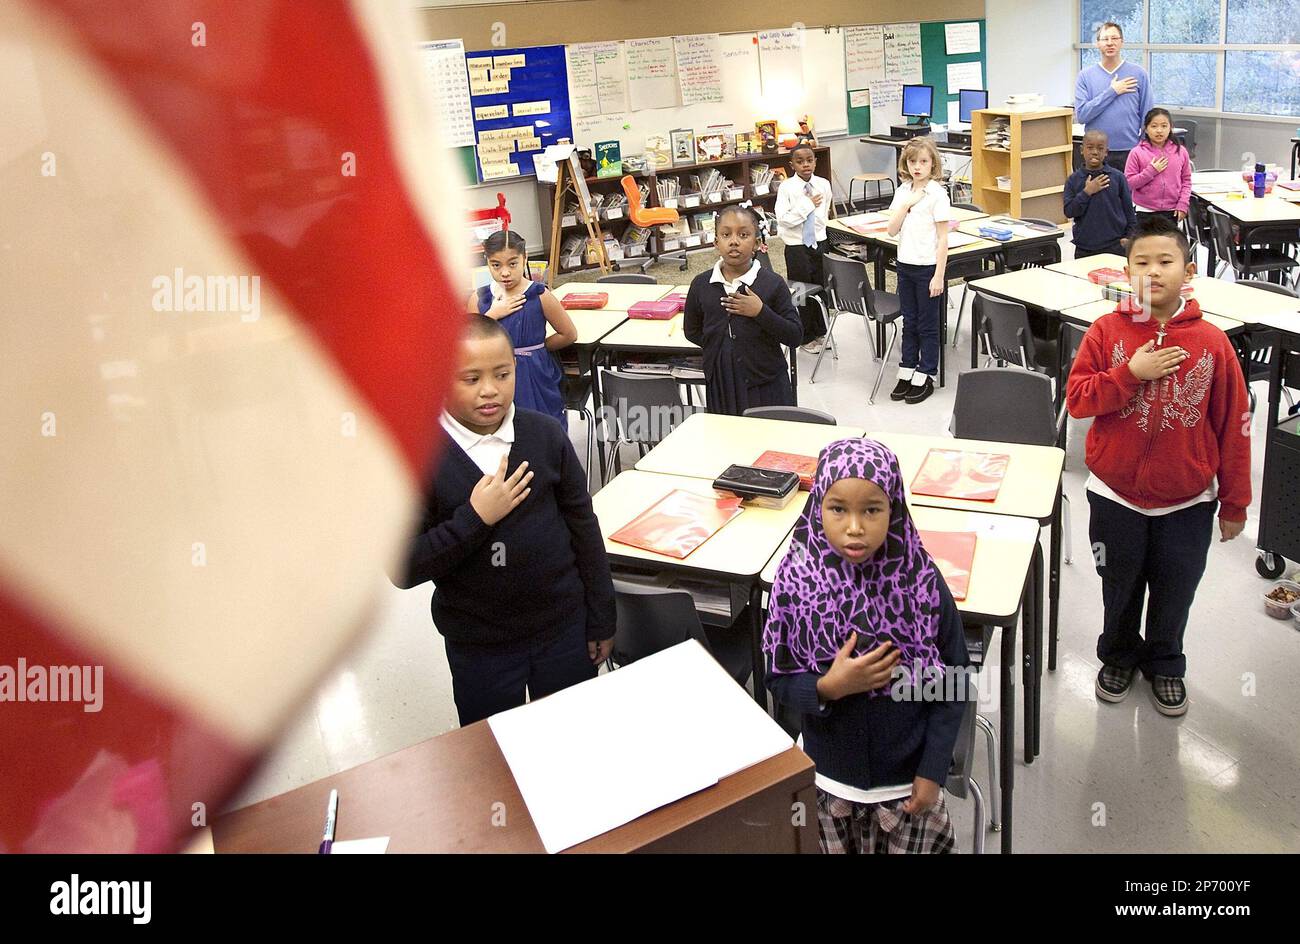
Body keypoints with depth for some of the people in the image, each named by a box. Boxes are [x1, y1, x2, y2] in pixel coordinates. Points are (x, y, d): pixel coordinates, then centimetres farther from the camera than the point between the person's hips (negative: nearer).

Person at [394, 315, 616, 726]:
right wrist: (475, 518, -27)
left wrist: (601, 618, 5)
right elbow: (402, 568, -16)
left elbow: (583, 525, 1)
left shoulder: (545, 434, -8)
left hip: (564, 628, 2)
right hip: (477, 644, -1)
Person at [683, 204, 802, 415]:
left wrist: (761, 312, -19)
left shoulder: (772, 284, -7)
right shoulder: (701, 285, 0)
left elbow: (795, 336, -8)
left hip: (766, 385, -2)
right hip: (720, 386, 2)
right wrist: (716, 343, 0)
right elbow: (691, 331, 14)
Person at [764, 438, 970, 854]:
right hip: (829, 778, 1)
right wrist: (827, 687, -25)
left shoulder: (921, 580, -17)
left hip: (907, 776, -1)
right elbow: (779, 682, -6)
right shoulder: (796, 581, -17)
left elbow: (951, 682, -6)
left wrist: (933, 771, -7)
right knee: (836, 848, 20)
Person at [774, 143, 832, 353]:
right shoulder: (786, 187, -11)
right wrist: (808, 204, -18)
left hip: (820, 243, 4)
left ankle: (820, 332, 31)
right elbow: (783, 219, -20)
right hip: (797, 247, -4)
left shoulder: (823, 185, 1)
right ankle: (806, 337, 21)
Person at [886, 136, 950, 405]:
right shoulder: (903, 191, 6)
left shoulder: (937, 193, -11)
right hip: (905, 264, 6)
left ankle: (925, 377, 14)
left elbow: (943, 238, -12)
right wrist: (906, 204, -12)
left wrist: (939, 275, -15)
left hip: (928, 266, -6)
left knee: (927, 325, 5)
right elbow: (892, 230, 1)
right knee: (909, 322, 14)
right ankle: (907, 373, 24)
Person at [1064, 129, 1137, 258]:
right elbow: (1069, 212, -6)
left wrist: (1129, 237, 0)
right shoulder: (1073, 180, 1)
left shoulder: (1118, 177, 0)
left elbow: (1128, 209, 5)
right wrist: (1087, 192, -14)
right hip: (1084, 249, 1)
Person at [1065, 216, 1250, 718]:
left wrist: (1235, 503, -1)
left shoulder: (1211, 342, -10)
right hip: (1116, 495, 0)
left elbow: (1234, 427, -5)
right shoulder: (1108, 331, -8)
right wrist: (1131, 372, -24)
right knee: (1120, 589, 18)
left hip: (1187, 502, 0)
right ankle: (1117, 656, 43)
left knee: (1174, 592, 17)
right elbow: (1076, 398, -10)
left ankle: (1164, 664, 43)